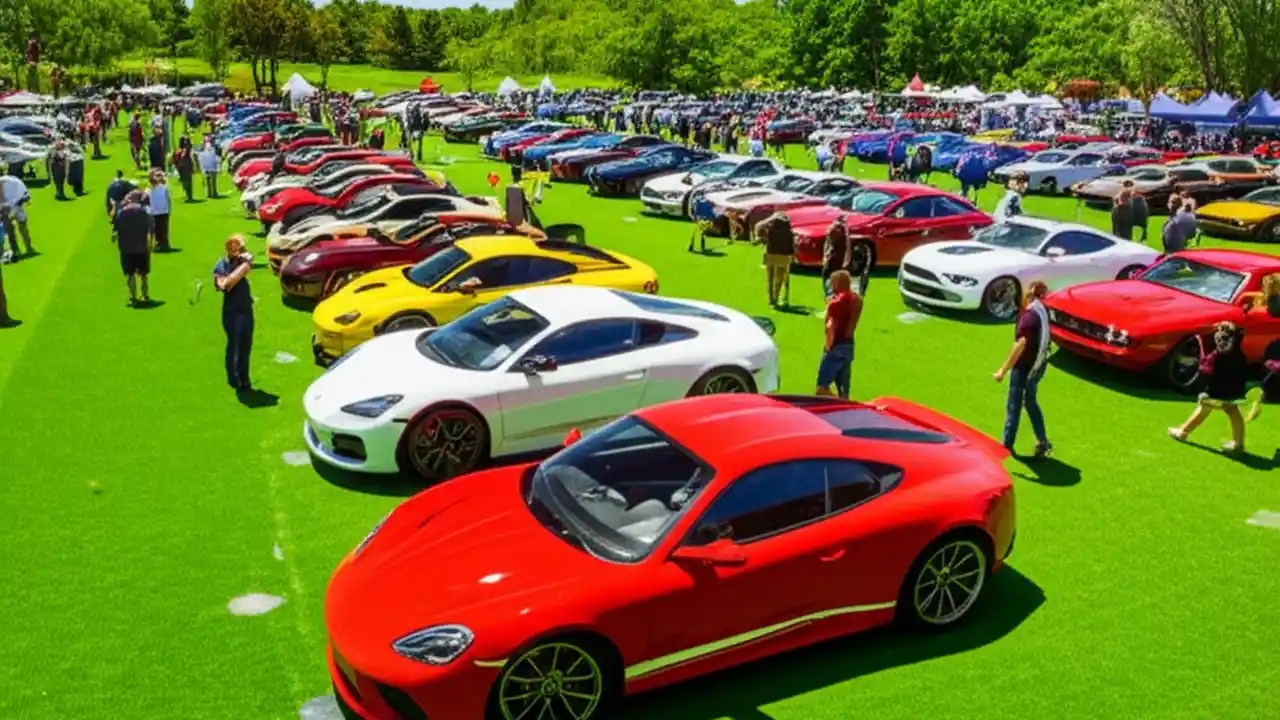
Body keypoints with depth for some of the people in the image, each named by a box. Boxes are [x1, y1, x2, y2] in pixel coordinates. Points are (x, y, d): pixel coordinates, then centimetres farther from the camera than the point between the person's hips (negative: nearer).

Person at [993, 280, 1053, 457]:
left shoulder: (1029, 315, -24)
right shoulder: (1042, 311, 3)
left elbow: (1021, 344, -31)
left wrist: (1004, 370, -29)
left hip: (1025, 366, -8)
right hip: (1038, 365, 8)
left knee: (1014, 406, 4)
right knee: (1030, 403, 23)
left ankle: (1007, 446, 13)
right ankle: (1042, 441, 25)